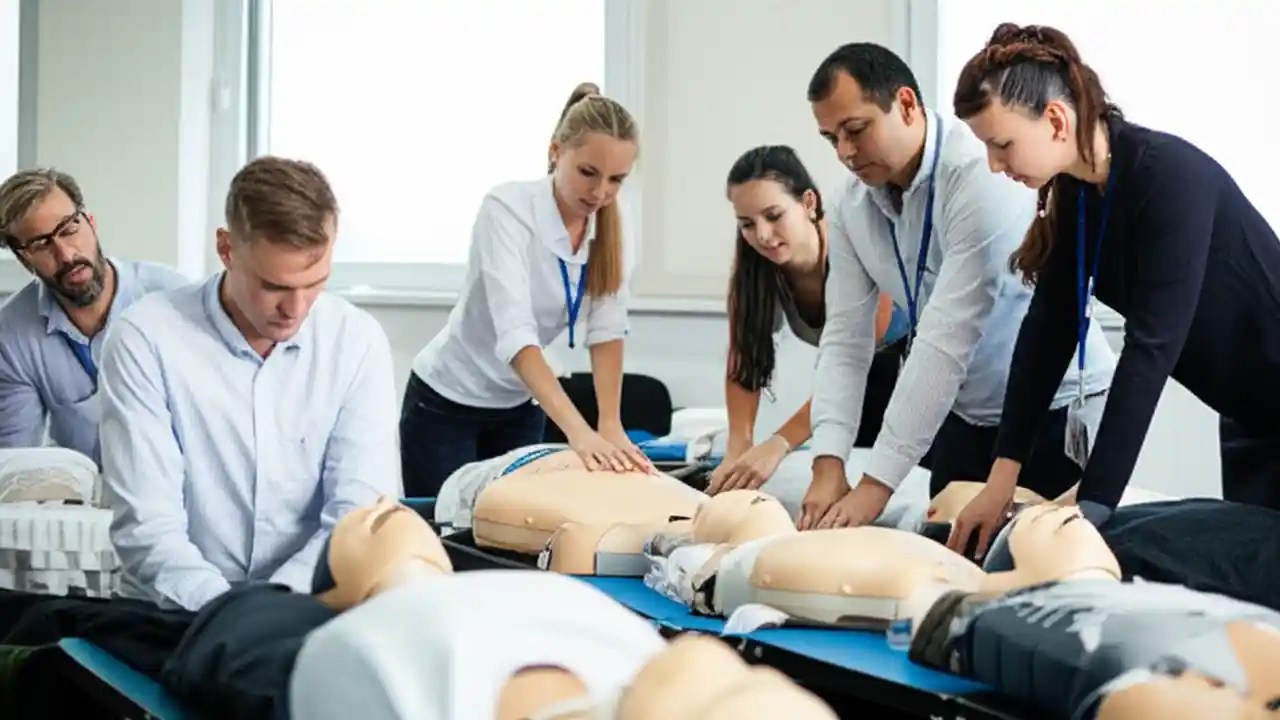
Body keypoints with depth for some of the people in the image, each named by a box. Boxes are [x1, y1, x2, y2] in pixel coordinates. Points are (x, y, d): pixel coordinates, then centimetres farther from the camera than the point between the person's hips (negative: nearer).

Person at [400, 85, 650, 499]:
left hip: (521, 407, 5)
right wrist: (578, 431, -48)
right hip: (447, 402, -5)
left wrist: (611, 423, -30)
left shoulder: (611, 232, -7)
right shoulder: (508, 208, -26)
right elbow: (514, 333, -37)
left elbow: (607, 330, -14)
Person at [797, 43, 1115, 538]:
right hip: (965, 417, 7)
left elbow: (948, 338, -31)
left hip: (1056, 412, -6)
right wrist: (828, 463, -22)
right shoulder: (852, 207, -3)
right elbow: (844, 337, -5)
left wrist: (876, 484, -33)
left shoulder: (981, 173, -26)